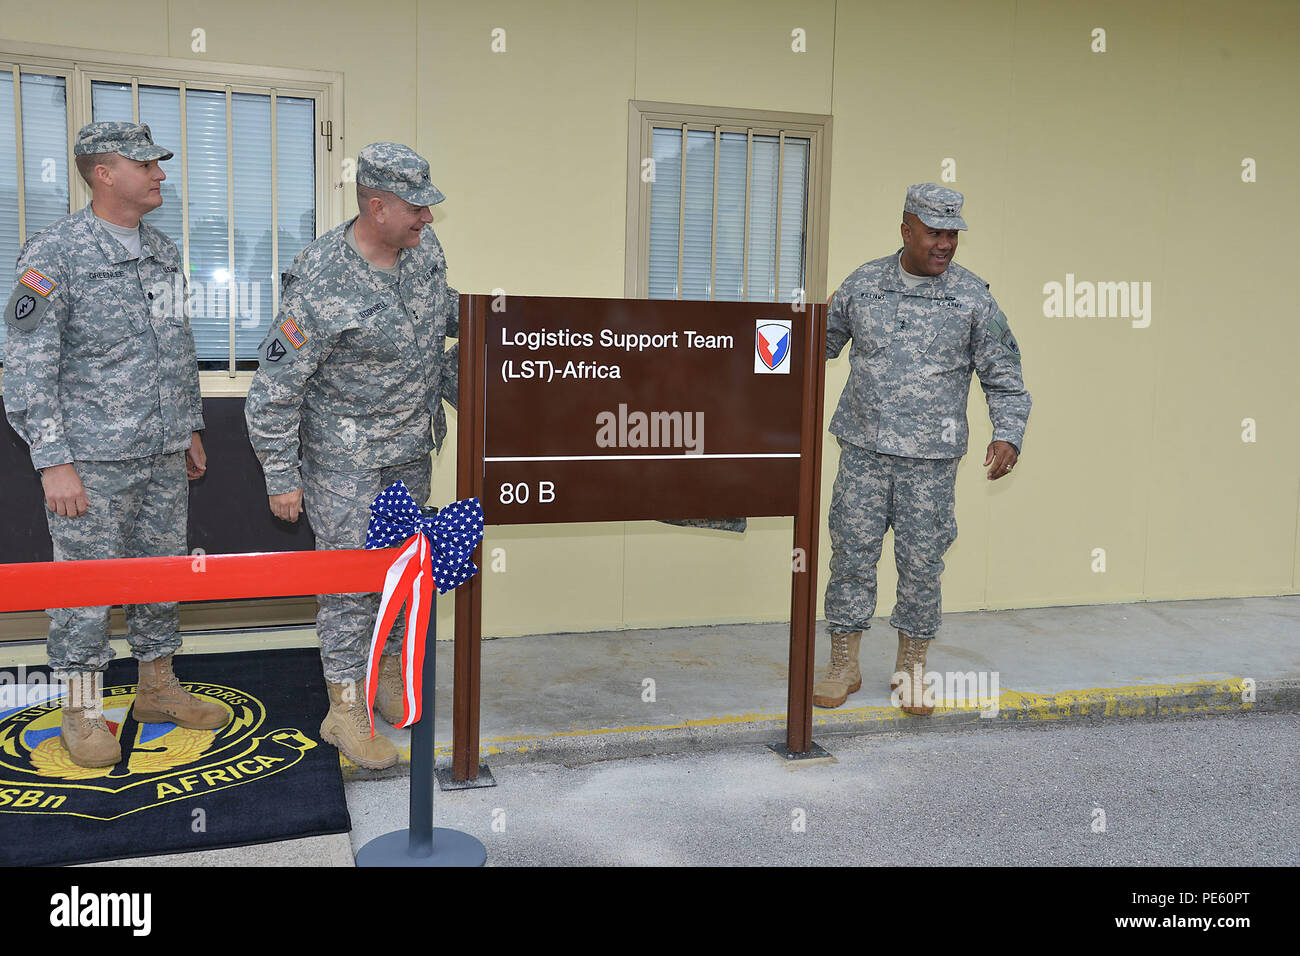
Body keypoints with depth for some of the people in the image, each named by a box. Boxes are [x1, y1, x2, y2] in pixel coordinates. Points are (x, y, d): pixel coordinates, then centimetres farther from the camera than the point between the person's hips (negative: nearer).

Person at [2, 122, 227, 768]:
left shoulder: (163, 252, 11)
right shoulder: (54, 253, -10)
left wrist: (190, 429, 19)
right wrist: (52, 461, -16)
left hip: (163, 454, 7)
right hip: (92, 459, -6)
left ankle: (158, 688, 29)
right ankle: (83, 711, 18)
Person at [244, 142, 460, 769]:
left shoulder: (424, 245, -3)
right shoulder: (321, 284, -25)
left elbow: (444, 306, 20)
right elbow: (274, 389, -19)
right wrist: (281, 477, -15)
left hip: (413, 446, 7)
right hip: (346, 455, -7)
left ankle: (389, 674, 35)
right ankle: (345, 707, 12)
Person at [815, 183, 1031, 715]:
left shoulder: (973, 297, 1)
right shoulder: (863, 284, 5)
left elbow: (1002, 373, 3)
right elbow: (825, 341, 19)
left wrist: (1008, 433, -10)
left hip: (931, 457, -1)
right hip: (864, 450, 1)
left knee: (921, 562, 5)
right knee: (851, 553, 3)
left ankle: (911, 669, 22)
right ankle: (844, 666, 16)